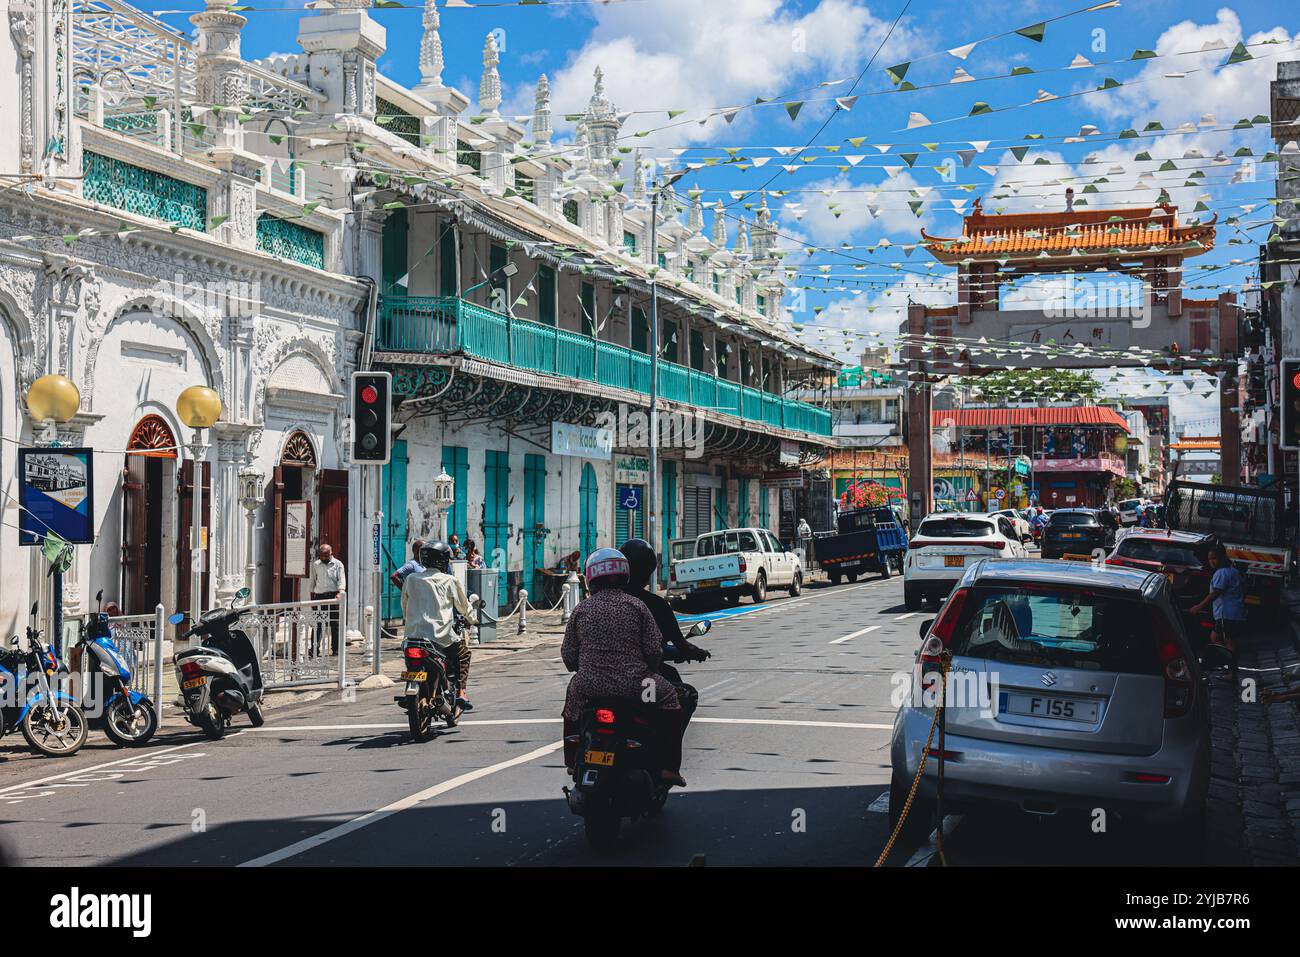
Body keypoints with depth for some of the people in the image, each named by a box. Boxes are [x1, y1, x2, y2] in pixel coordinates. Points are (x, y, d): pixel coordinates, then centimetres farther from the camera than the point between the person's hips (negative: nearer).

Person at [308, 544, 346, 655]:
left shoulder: (338, 564, 5)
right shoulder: (315, 565, 14)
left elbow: (341, 579, -5)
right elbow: (313, 580, 19)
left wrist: (340, 592, -22)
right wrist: (312, 595, 13)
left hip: (333, 596, -2)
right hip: (318, 596, 3)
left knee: (335, 623, -2)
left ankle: (336, 648, 3)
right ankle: (314, 648, -3)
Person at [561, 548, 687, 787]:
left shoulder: (581, 609, 4)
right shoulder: (636, 606, -1)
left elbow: (568, 655, 6)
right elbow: (654, 650, -4)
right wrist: (647, 671, 17)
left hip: (590, 686, 3)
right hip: (632, 685, -2)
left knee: (573, 693, 36)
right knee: (670, 698, 23)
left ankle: (572, 762, 41)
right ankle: (668, 766, 14)